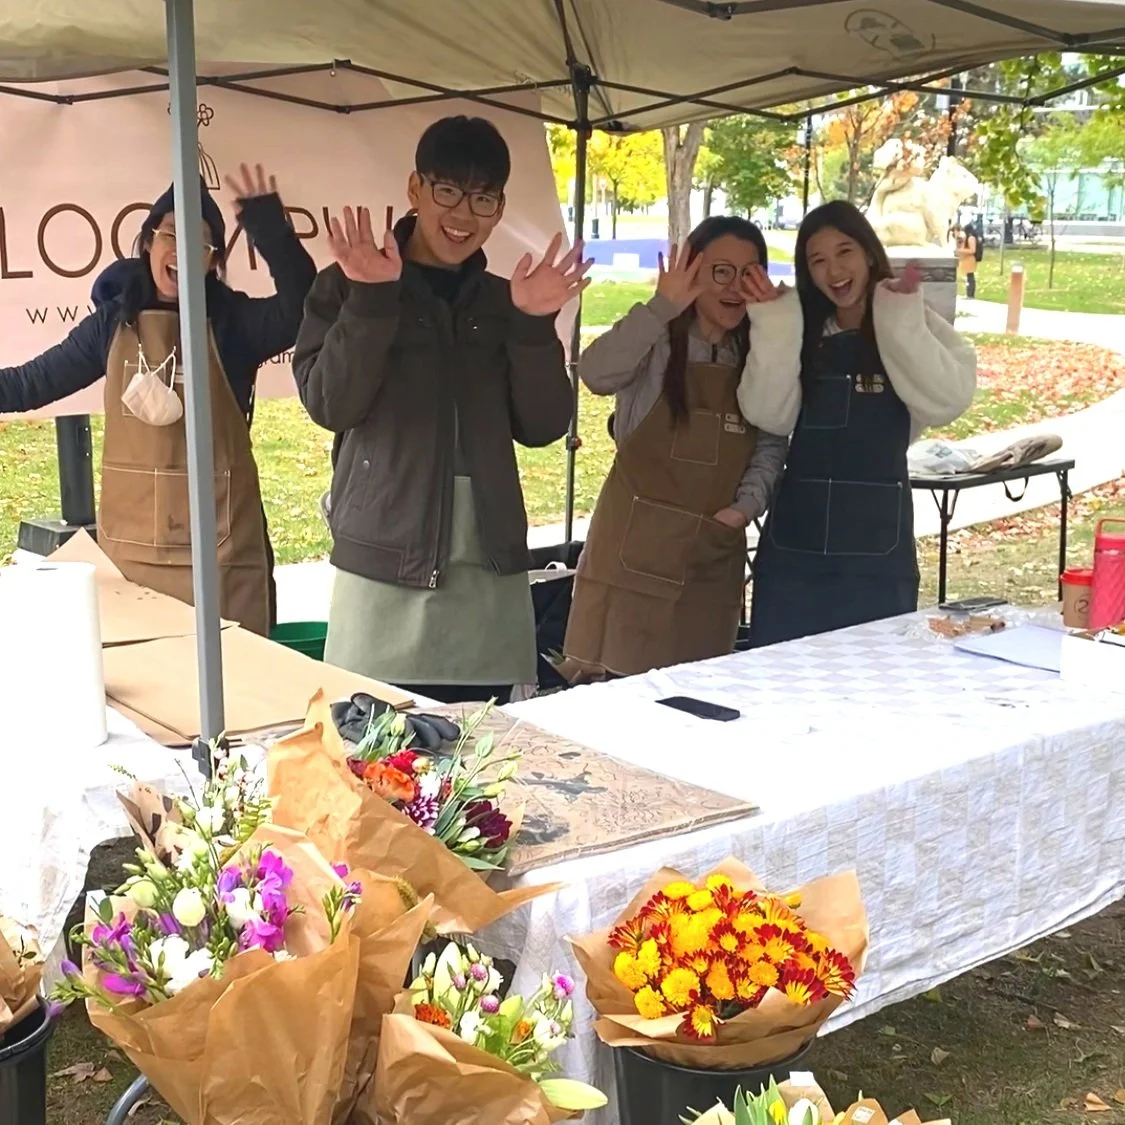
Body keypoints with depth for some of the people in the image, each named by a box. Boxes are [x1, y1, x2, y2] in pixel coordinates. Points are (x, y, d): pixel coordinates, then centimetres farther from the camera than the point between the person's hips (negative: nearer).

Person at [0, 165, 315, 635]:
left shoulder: (232, 321, -2)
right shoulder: (114, 321, 7)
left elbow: (303, 311, -22)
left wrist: (269, 228, -30)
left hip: (219, 546, -3)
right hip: (128, 545, 3)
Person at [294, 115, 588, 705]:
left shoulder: (504, 301, 12)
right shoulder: (348, 286, 2)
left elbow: (543, 427, 5)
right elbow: (329, 405, -10)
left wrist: (534, 326, -8)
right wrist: (370, 301, -19)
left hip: (492, 569, 4)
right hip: (386, 562, -3)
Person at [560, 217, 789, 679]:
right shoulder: (656, 345, -6)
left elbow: (772, 443, 8)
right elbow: (596, 374, -25)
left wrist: (745, 505, -8)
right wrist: (663, 307, -23)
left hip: (714, 553, 5)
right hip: (635, 545, -4)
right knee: (610, 684, -5)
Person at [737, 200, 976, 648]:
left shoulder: (914, 327, 3)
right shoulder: (802, 330, 10)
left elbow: (947, 403, -15)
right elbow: (769, 416, -5)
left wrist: (900, 318, -15)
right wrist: (774, 324, -9)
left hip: (877, 547, -2)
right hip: (793, 542, 2)